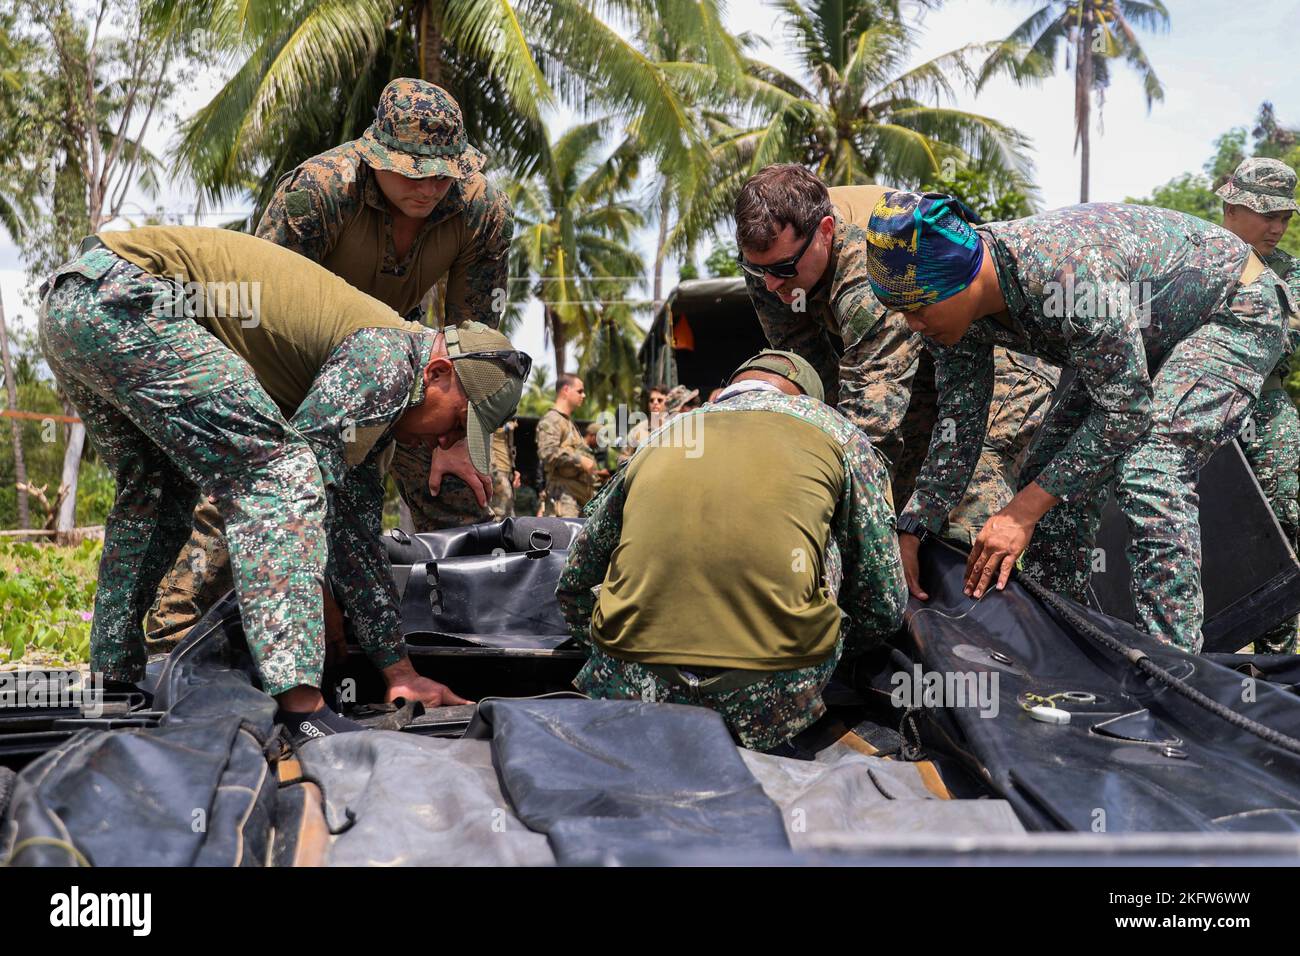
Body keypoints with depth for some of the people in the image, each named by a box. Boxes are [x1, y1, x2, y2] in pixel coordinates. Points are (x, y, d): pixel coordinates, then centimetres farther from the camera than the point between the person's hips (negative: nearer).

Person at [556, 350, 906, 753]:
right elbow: (884, 611, 13)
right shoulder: (837, 432, 13)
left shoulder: (659, 441, 21)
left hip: (634, 692, 3)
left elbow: (573, 591, 28)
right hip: (768, 706, -3)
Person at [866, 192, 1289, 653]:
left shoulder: (1067, 269, -41)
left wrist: (1024, 510, -31)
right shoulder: (954, 305, -15)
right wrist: (911, 531, -15)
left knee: (1149, 473, -26)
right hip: (1149, 336, 9)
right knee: (1054, 473, 2)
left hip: (1232, 309, -8)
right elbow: (959, 428, -7)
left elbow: (1127, 408, -33)